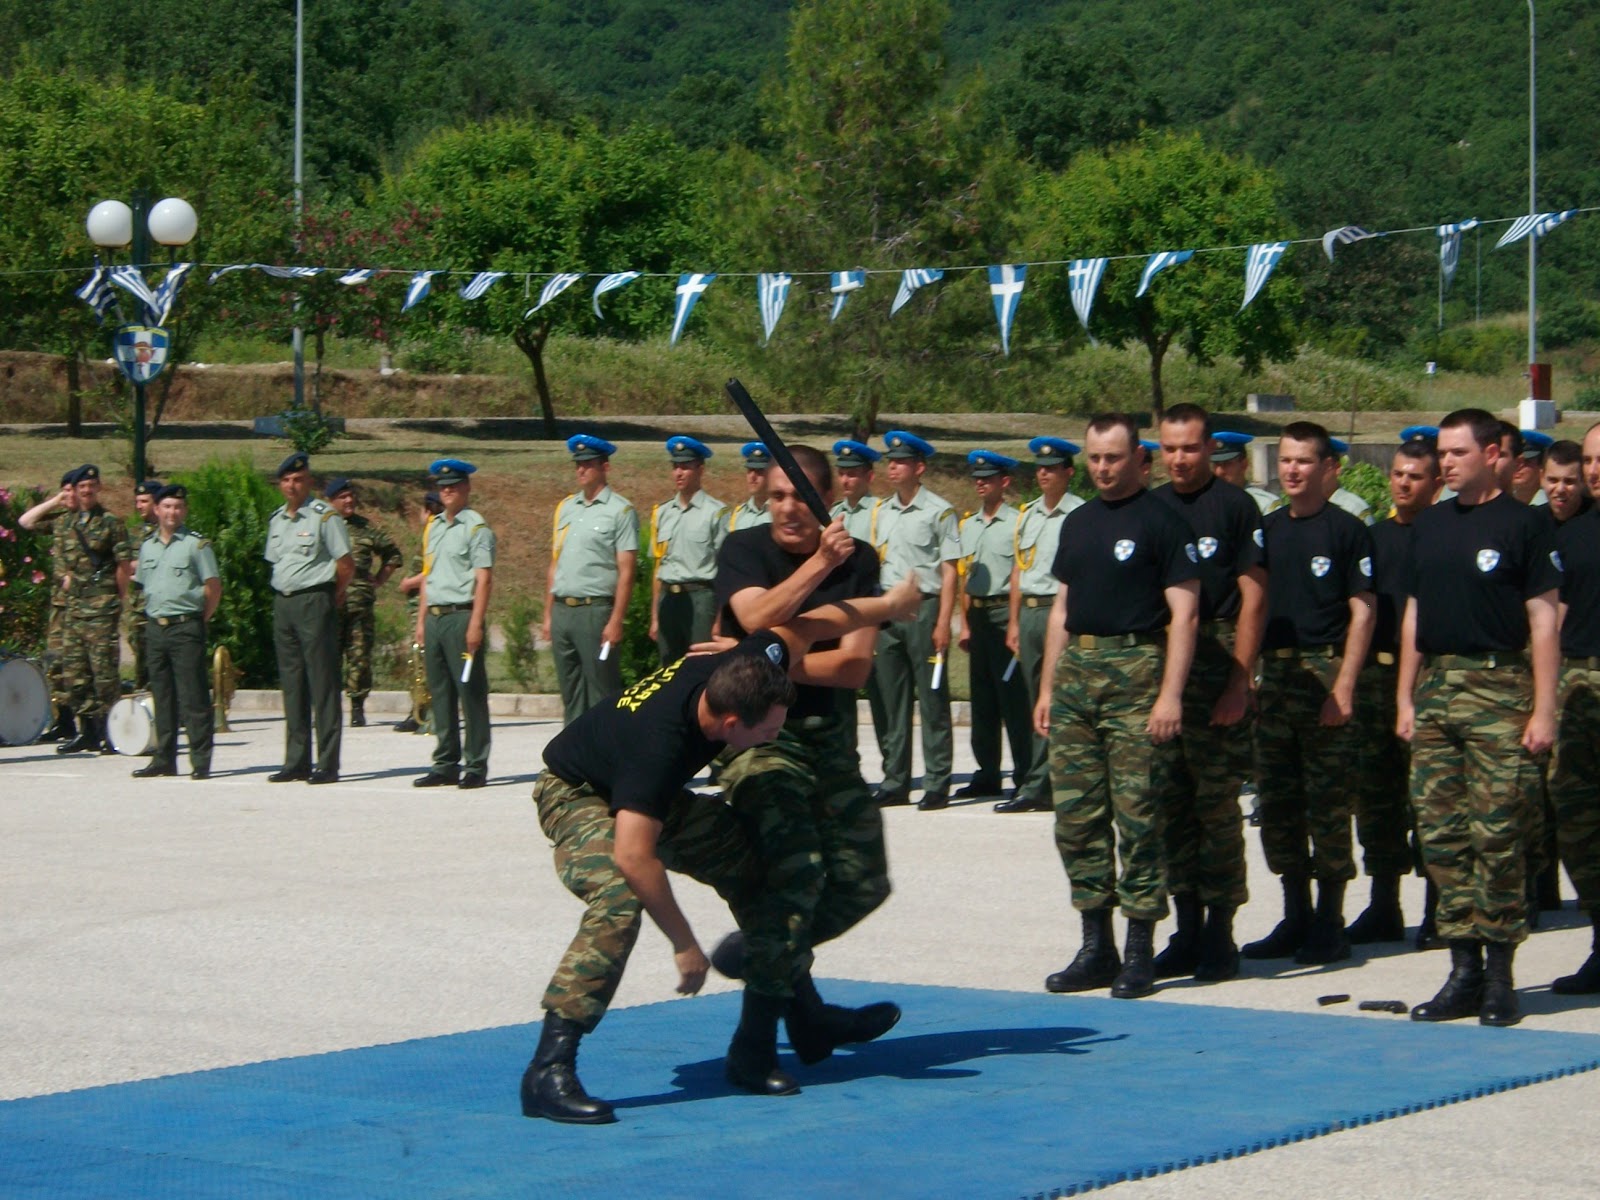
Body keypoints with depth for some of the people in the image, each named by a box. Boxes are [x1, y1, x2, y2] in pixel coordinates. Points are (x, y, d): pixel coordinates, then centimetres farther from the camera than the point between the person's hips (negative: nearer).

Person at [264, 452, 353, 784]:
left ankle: (327, 765, -7)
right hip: (282, 604, 7)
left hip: (314, 602, -7)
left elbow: (346, 564, -7)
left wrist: (330, 599, -2)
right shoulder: (276, 520, 15)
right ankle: (296, 762, 13)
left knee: (323, 684, -7)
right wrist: (282, 598, 14)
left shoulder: (325, 517, -7)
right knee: (291, 684, 8)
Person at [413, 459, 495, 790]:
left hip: (462, 616, -7)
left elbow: (484, 578, -10)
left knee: (470, 693, -4)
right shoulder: (433, 527, 18)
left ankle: (475, 767, -1)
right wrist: (421, 620, 15)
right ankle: (446, 765, 14)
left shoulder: (476, 527, -4)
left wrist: (475, 624, -16)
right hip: (434, 617, 7)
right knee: (440, 694, 9)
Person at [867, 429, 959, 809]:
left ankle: (937, 785, 0)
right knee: (889, 703, 6)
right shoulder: (880, 512, 15)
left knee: (932, 702, -3)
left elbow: (949, 572, -5)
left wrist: (943, 624, -12)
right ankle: (894, 782, 12)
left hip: (923, 609, -6)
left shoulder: (939, 511, -3)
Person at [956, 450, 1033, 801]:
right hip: (978, 614, 7)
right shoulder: (967, 524, 14)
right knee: (982, 697, 11)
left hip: (1005, 612, -7)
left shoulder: (1017, 522, -7)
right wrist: (964, 623, 12)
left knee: (1014, 698, -5)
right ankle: (987, 775, 18)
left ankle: (1024, 777, 0)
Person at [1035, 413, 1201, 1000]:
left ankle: (1140, 952, -1)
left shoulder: (1161, 521, -3)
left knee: (1137, 814, -6)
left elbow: (1184, 613, -8)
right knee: (1076, 814, 5)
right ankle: (1095, 946, 13)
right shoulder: (1078, 522, 17)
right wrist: (1047, 687, 16)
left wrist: (1171, 694, -16)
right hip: (1076, 671, 7)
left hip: (1136, 669, -7)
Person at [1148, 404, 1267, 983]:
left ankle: (1219, 935, 2)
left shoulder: (1235, 506, -2)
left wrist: (1240, 682, -13)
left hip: (1215, 664, -5)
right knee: (1171, 804, 7)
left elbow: (1253, 597, -6)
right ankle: (1187, 930, 14)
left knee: (1216, 803, -4)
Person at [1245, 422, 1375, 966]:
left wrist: (1343, 687, -15)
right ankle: (1295, 917, 17)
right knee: (1277, 802, 8)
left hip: (1325, 672, -6)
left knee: (1327, 801, -3)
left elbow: (1362, 613, -7)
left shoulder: (1347, 530, -4)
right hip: (1275, 673, 6)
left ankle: (1330, 923, 3)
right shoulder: (1267, 529, 13)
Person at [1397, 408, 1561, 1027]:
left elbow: (1543, 620, -5)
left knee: (1498, 835, -5)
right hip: (1436, 689, 6)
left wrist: (1543, 710, -10)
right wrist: (1405, 697, 14)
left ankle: (1499, 975, 1)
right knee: (1440, 833, 4)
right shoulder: (1431, 524, 16)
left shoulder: (1523, 524, -2)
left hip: (1499, 690, -6)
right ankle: (1464, 970, 10)